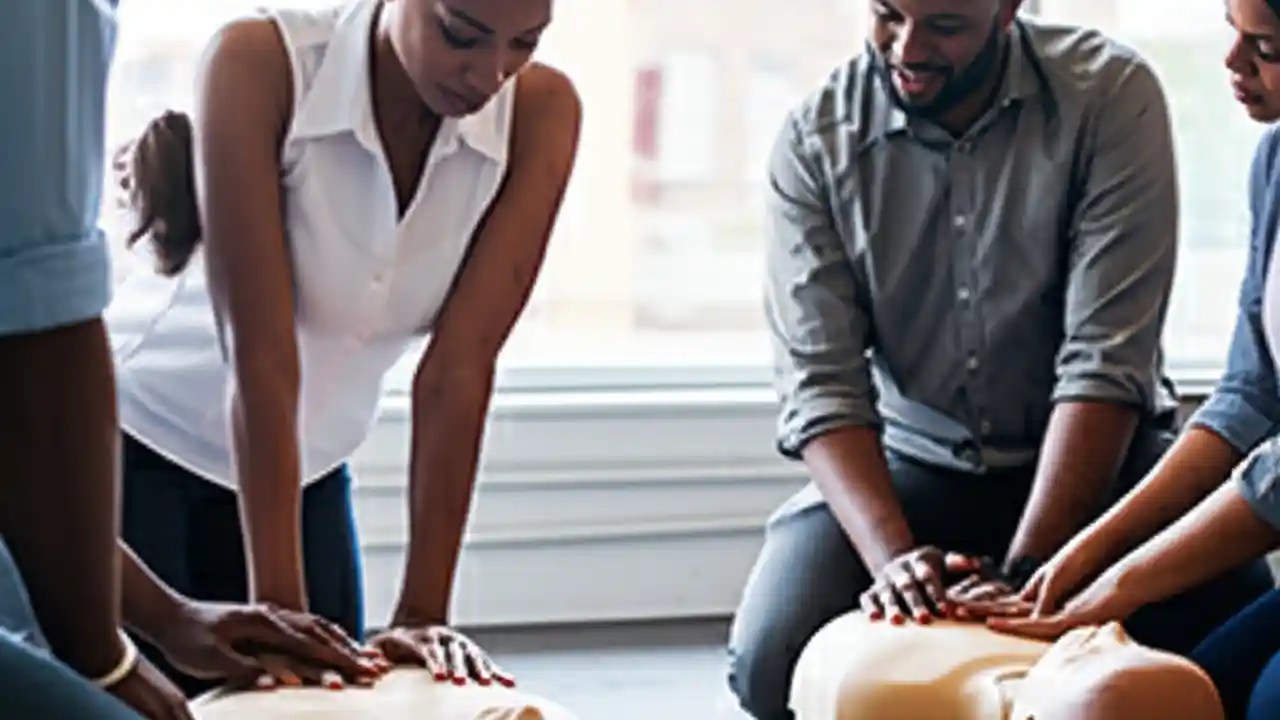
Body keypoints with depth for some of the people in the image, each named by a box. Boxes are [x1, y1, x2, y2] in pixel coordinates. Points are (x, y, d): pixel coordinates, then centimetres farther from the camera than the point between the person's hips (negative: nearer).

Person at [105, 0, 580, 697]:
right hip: (131, 450, -3)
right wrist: (277, 609, -31)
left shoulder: (539, 113, -17)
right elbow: (259, 353, -29)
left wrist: (422, 612, -23)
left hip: (304, 470, 4)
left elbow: (459, 369, -19)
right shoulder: (260, 63, -26)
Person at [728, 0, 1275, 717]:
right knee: (771, 663, -24)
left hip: (1100, 451, -1)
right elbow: (821, 383, -15)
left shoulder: (1112, 95, -15)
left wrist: (1023, 573, -28)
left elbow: (1107, 361, -20)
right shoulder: (816, 140, -10)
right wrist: (892, 556, -33)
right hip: (913, 462, 1)